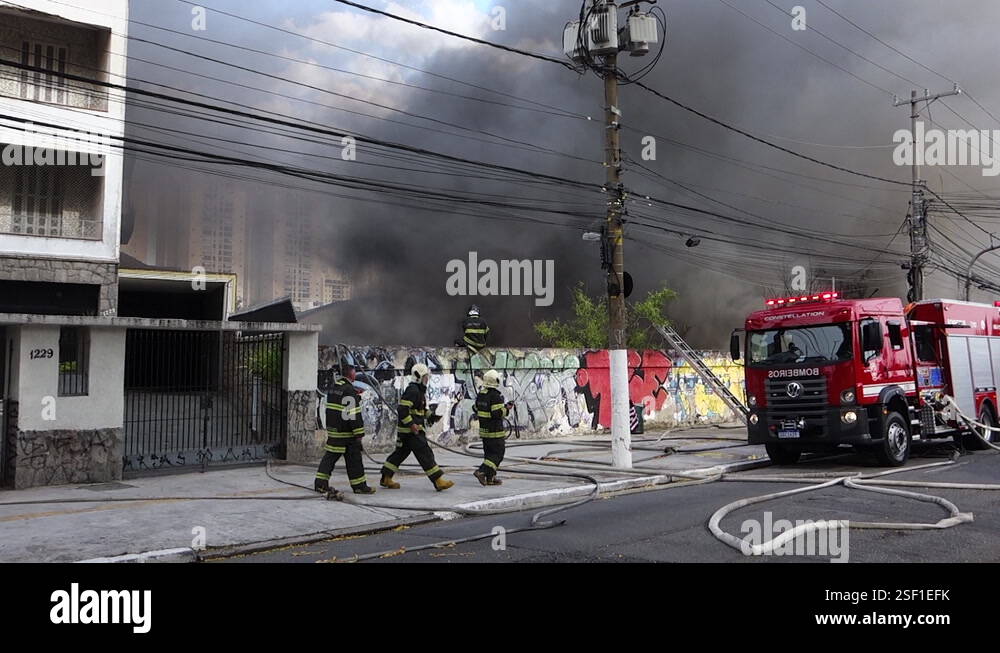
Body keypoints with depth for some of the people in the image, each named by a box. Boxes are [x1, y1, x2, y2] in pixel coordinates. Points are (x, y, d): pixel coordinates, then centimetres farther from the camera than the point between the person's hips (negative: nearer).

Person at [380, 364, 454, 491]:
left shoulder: (419, 390, 18)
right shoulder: (412, 390, -16)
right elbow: (402, 409, -23)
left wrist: (428, 415, 17)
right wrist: (411, 424, -24)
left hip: (414, 428, 11)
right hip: (410, 430, -11)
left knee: (400, 453, 15)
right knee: (425, 454, -9)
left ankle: (386, 478, 22)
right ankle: (438, 481, -8)